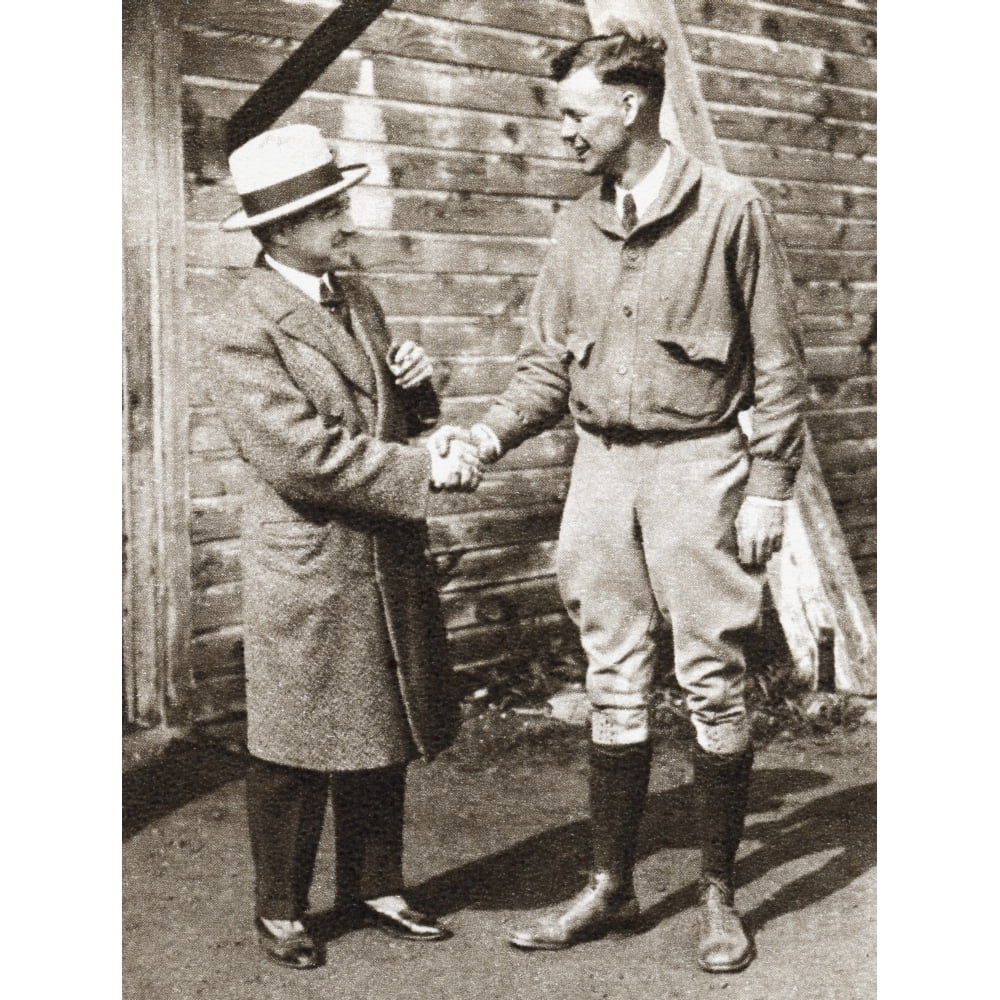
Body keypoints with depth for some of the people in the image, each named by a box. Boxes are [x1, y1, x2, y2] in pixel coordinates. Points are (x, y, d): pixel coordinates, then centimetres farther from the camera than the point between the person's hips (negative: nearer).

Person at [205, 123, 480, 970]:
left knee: (384, 739, 15)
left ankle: (374, 886, 31)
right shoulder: (244, 331, -14)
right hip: (309, 574, -7)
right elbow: (305, 458, -22)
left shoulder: (355, 296, 10)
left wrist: (417, 387, -3)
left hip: (391, 563, 7)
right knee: (296, 754, 6)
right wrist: (425, 472, -20)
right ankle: (281, 912, 22)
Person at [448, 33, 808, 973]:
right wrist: (489, 433, -5)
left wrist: (767, 488, -9)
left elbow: (778, 365, -4)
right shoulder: (576, 227, 10)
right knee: (613, 686, 9)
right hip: (601, 468, 5)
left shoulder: (728, 209, -5)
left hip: (696, 464, -5)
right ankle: (609, 886, 21)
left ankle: (718, 894, 16)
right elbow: (547, 365, 12)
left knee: (711, 685, 2)